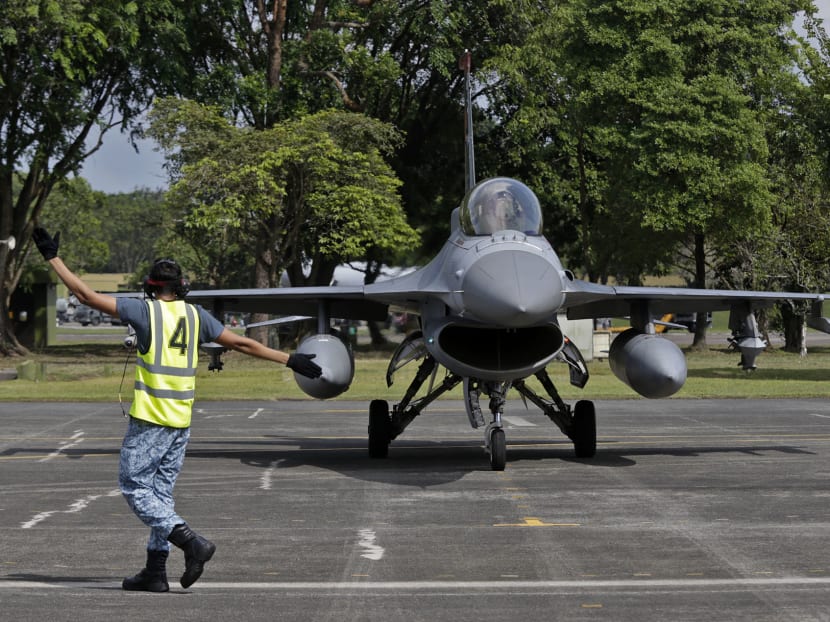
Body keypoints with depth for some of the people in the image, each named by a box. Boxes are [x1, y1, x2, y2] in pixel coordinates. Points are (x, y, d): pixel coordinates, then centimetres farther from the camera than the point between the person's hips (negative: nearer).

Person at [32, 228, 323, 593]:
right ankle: (155, 572, 11)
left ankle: (192, 543, -14)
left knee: (134, 487, 0)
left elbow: (86, 295, -7)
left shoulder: (145, 310, -6)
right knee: (161, 491, 12)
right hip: (181, 420, 6)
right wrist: (290, 360, 16)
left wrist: (52, 257, 1)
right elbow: (241, 344, 9)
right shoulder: (195, 315, 7)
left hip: (149, 418, -6)